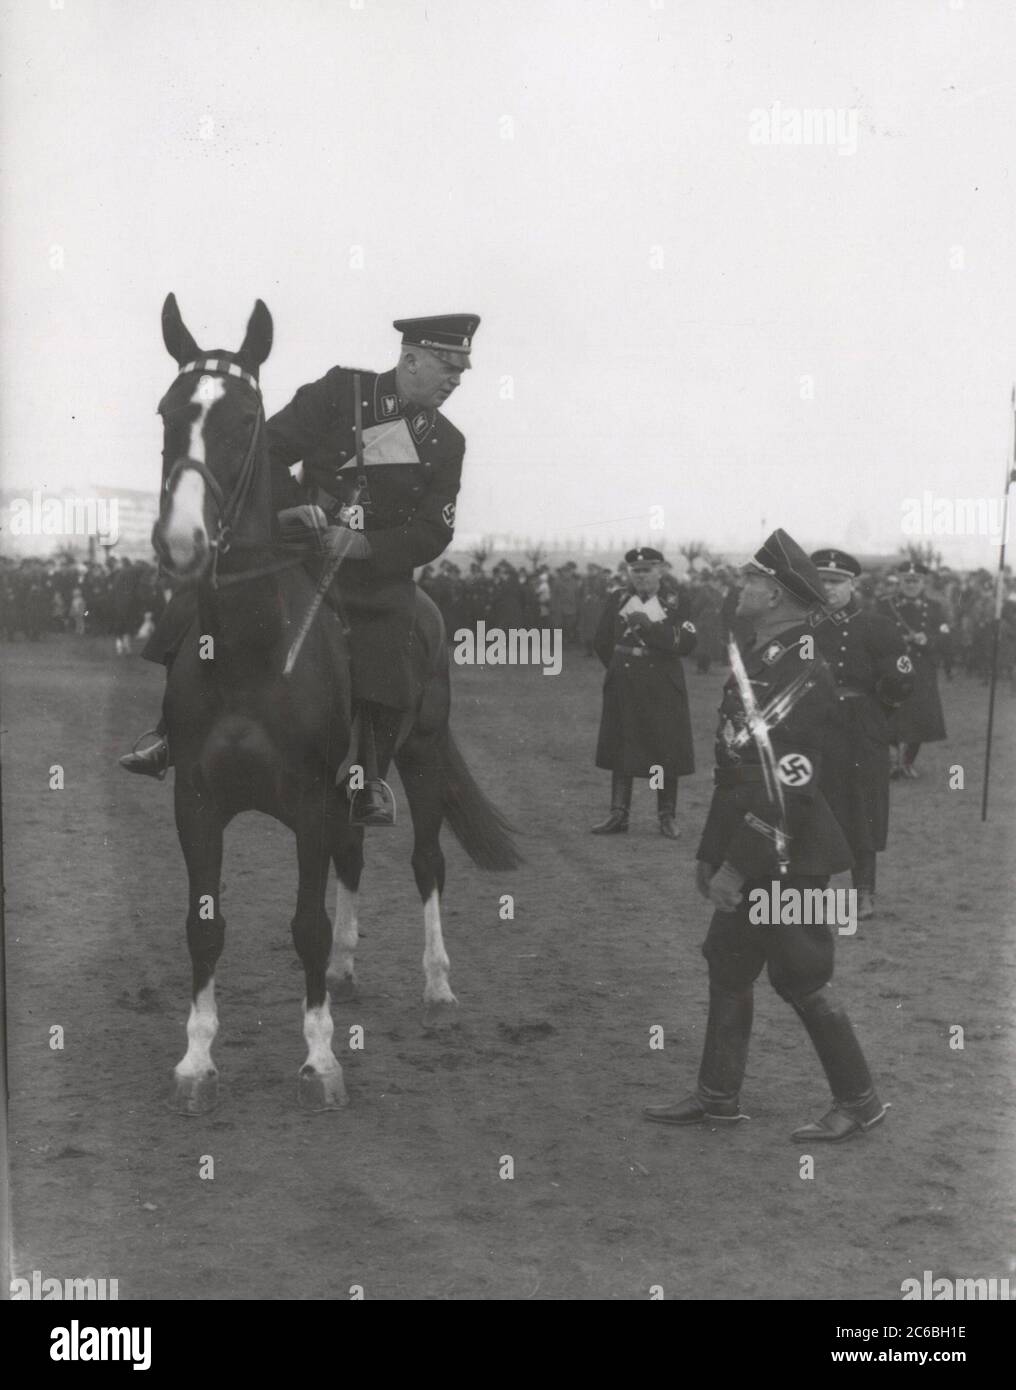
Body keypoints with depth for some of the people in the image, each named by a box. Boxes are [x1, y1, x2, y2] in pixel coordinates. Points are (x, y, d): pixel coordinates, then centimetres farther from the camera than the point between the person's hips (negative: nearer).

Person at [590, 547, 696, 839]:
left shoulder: (674, 603, -1)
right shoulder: (617, 600, 5)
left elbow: (685, 643, -13)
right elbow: (602, 642, 14)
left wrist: (650, 626, -19)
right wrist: (620, 667, 13)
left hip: (663, 688, -2)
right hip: (623, 687, 2)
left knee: (666, 753, 0)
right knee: (620, 749, 3)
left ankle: (667, 816, 9)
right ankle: (618, 815, 7)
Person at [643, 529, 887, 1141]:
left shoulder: (800, 671, -19)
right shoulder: (761, 660, 11)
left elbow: (787, 784, -24)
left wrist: (737, 866, -22)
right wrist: (713, 853, 16)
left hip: (788, 861, -10)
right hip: (752, 857, 10)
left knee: (802, 978, -1)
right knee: (728, 967, 13)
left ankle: (859, 1101, 12)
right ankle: (718, 1096, 23)